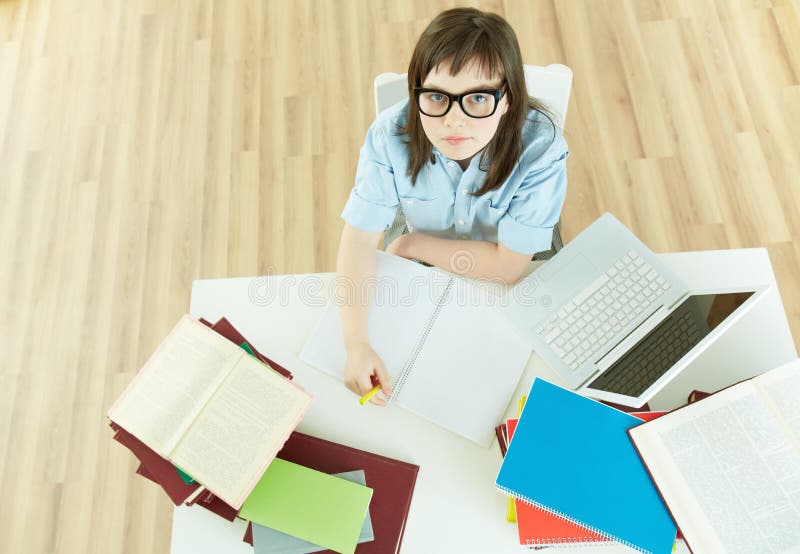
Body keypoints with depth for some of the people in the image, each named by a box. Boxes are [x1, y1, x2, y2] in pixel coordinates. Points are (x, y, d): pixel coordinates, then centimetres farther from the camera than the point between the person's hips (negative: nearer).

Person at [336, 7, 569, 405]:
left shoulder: (541, 147, -31)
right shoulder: (391, 133, -26)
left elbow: (508, 265, -27)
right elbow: (359, 238, -25)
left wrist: (410, 243, -21)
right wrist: (356, 343, -36)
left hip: (509, 286, 1)